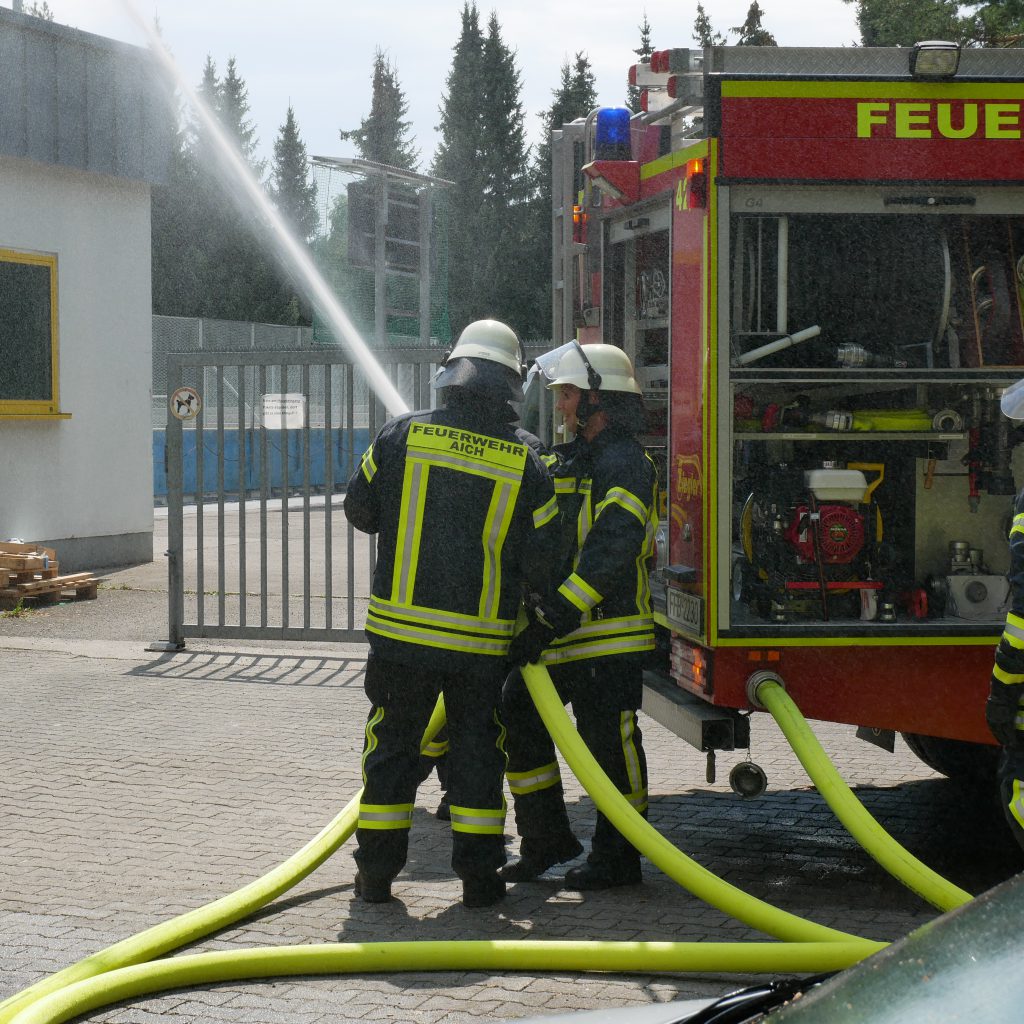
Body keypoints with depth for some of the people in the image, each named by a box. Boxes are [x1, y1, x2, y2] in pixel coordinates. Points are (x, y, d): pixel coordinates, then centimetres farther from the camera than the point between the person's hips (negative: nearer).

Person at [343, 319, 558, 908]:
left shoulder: (401, 436, -5)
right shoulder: (525, 463, -5)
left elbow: (360, 511, 7)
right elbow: (541, 561, -4)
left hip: (401, 631, 1)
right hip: (483, 639, 0)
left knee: (393, 746, 12)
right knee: (478, 749, 12)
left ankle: (377, 873, 17)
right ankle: (479, 876, 13)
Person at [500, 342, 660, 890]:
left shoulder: (625, 463, -13)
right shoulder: (566, 463, 16)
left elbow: (609, 553, -23)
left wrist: (551, 618, -27)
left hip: (608, 636, -9)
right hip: (555, 633, 9)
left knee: (608, 743, -1)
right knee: (518, 719, 6)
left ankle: (617, 858, 11)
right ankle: (547, 840, 17)